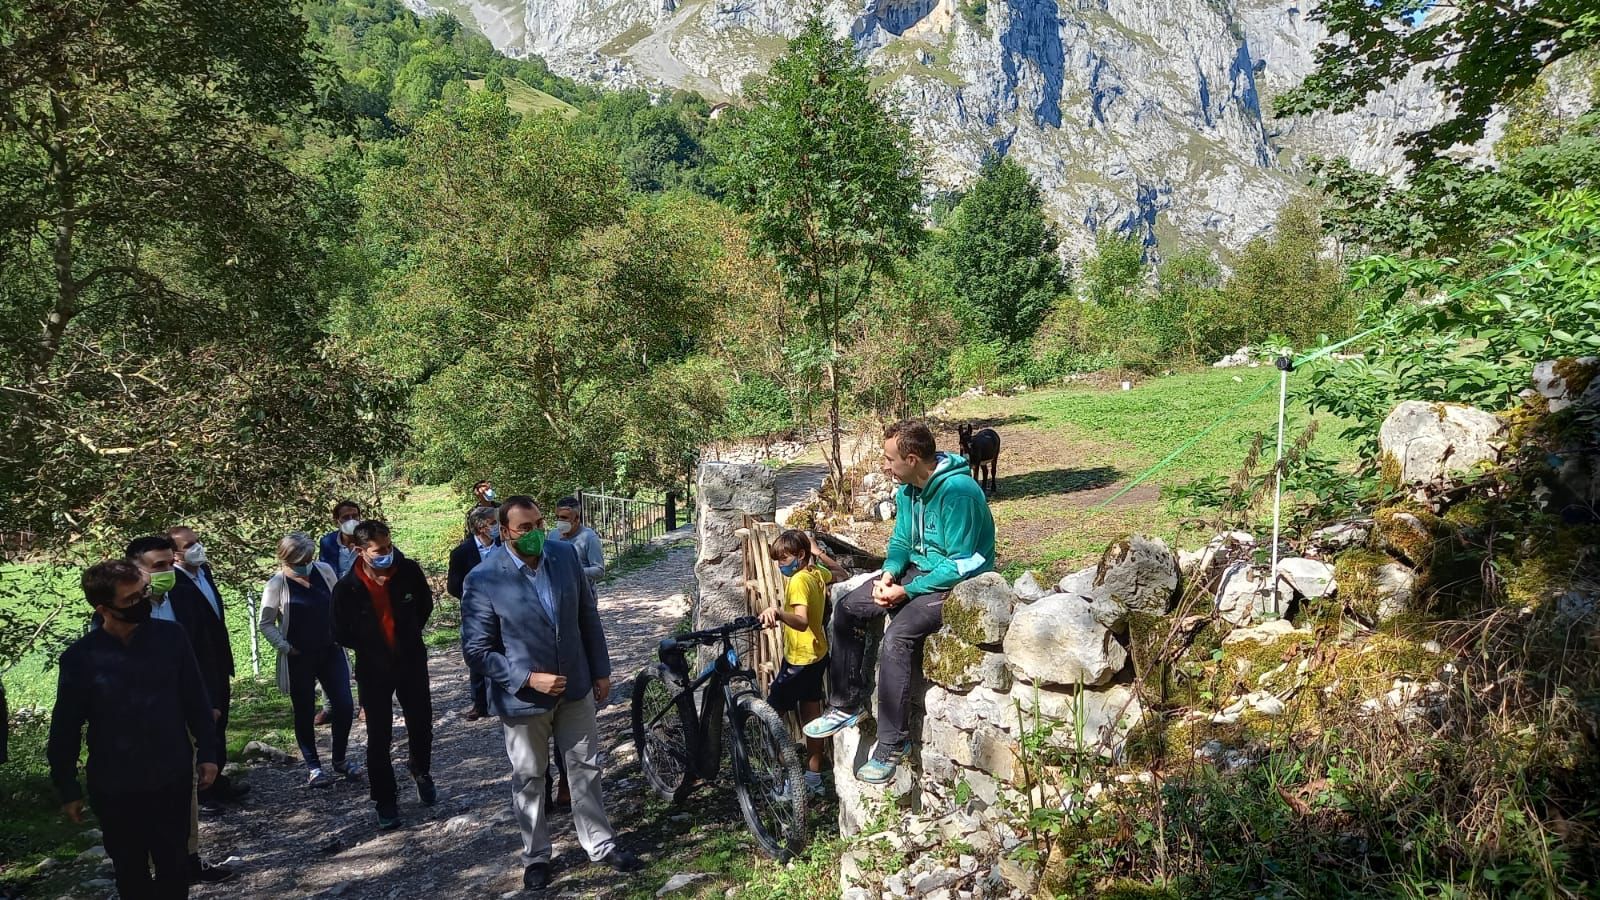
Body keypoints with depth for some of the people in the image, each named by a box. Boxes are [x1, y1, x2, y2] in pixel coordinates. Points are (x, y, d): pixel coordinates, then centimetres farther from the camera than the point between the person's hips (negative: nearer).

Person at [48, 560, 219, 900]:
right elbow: (65, 729, -3)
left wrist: (207, 752, 0)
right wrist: (67, 788, 1)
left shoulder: (171, 636, -10)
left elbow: (196, 700, 0)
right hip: (115, 789, -1)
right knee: (131, 873, 15)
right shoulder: (80, 658, -13)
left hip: (173, 779, 1)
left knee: (175, 866, 13)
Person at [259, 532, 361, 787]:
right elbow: (266, 624, -4)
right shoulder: (277, 585, -13)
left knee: (344, 706, 1)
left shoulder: (324, 570, -4)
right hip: (299, 659, -3)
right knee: (305, 713, 8)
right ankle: (313, 767, 22)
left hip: (331, 652, 3)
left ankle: (340, 759, 21)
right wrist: (286, 647, -12)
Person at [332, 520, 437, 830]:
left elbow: (425, 604, 8)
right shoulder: (347, 589, -17)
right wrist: (372, 648, 0)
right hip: (374, 669, -1)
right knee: (379, 737, 5)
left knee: (421, 724, 12)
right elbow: (342, 634, -1)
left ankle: (420, 770, 42)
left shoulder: (409, 571, -14)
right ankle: (385, 802, 20)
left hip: (412, 662, 2)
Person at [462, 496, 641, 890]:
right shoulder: (483, 581, -19)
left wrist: (601, 670, 6)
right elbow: (478, 650, -14)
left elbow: (588, 615, 4)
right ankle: (536, 856, 34)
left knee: (586, 768, 15)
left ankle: (600, 844, 33)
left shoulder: (565, 555, -8)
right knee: (529, 779, 14)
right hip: (523, 696, -3)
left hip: (575, 686, 3)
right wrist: (529, 679, -22)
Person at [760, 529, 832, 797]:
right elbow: (837, 576, 28)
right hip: (818, 655, 9)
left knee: (773, 711, 2)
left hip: (799, 659, -9)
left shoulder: (799, 580, -22)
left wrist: (778, 612, -55)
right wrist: (816, 553, 25)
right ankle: (814, 777, 22)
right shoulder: (818, 572, 2)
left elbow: (801, 622, -37)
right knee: (812, 715, 14)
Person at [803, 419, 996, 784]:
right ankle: (844, 706, 11)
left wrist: (907, 591, -24)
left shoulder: (957, 491, -26)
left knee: (897, 637, -29)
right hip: (918, 570, 9)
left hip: (959, 583, -9)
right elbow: (900, 541, 13)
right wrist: (889, 573, -8)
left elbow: (959, 564, -26)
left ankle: (892, 744, -16)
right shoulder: (907, 490, 2)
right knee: (847, 609, 0)